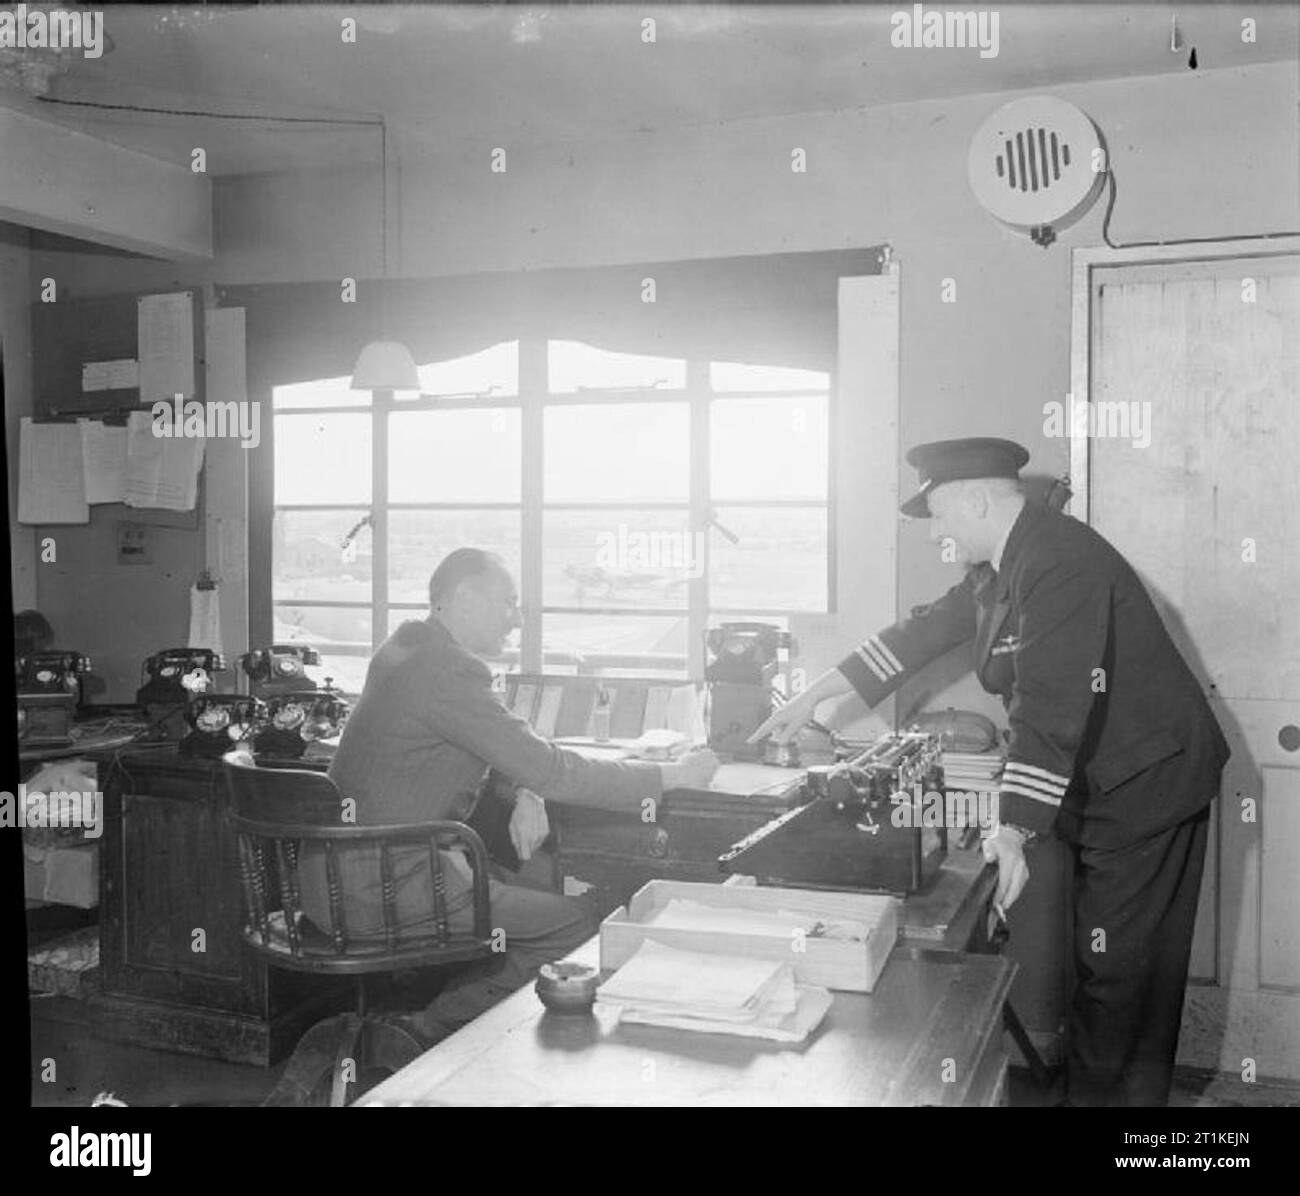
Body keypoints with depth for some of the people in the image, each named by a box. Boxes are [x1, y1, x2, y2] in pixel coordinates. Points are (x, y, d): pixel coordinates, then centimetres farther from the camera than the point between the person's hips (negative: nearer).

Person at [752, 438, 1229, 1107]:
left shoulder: (1060, 563, -24)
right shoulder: (999, 569, 8)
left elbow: (1051, 707, -30)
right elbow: (922, 634, 14)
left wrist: (1016, 829, -32)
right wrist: (812, 698, 15)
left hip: (1146, 787, -10)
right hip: (1099, 793, 10)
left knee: (1119, 977, -2)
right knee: (1096, 967, 16)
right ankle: (1083, 1088, 27)